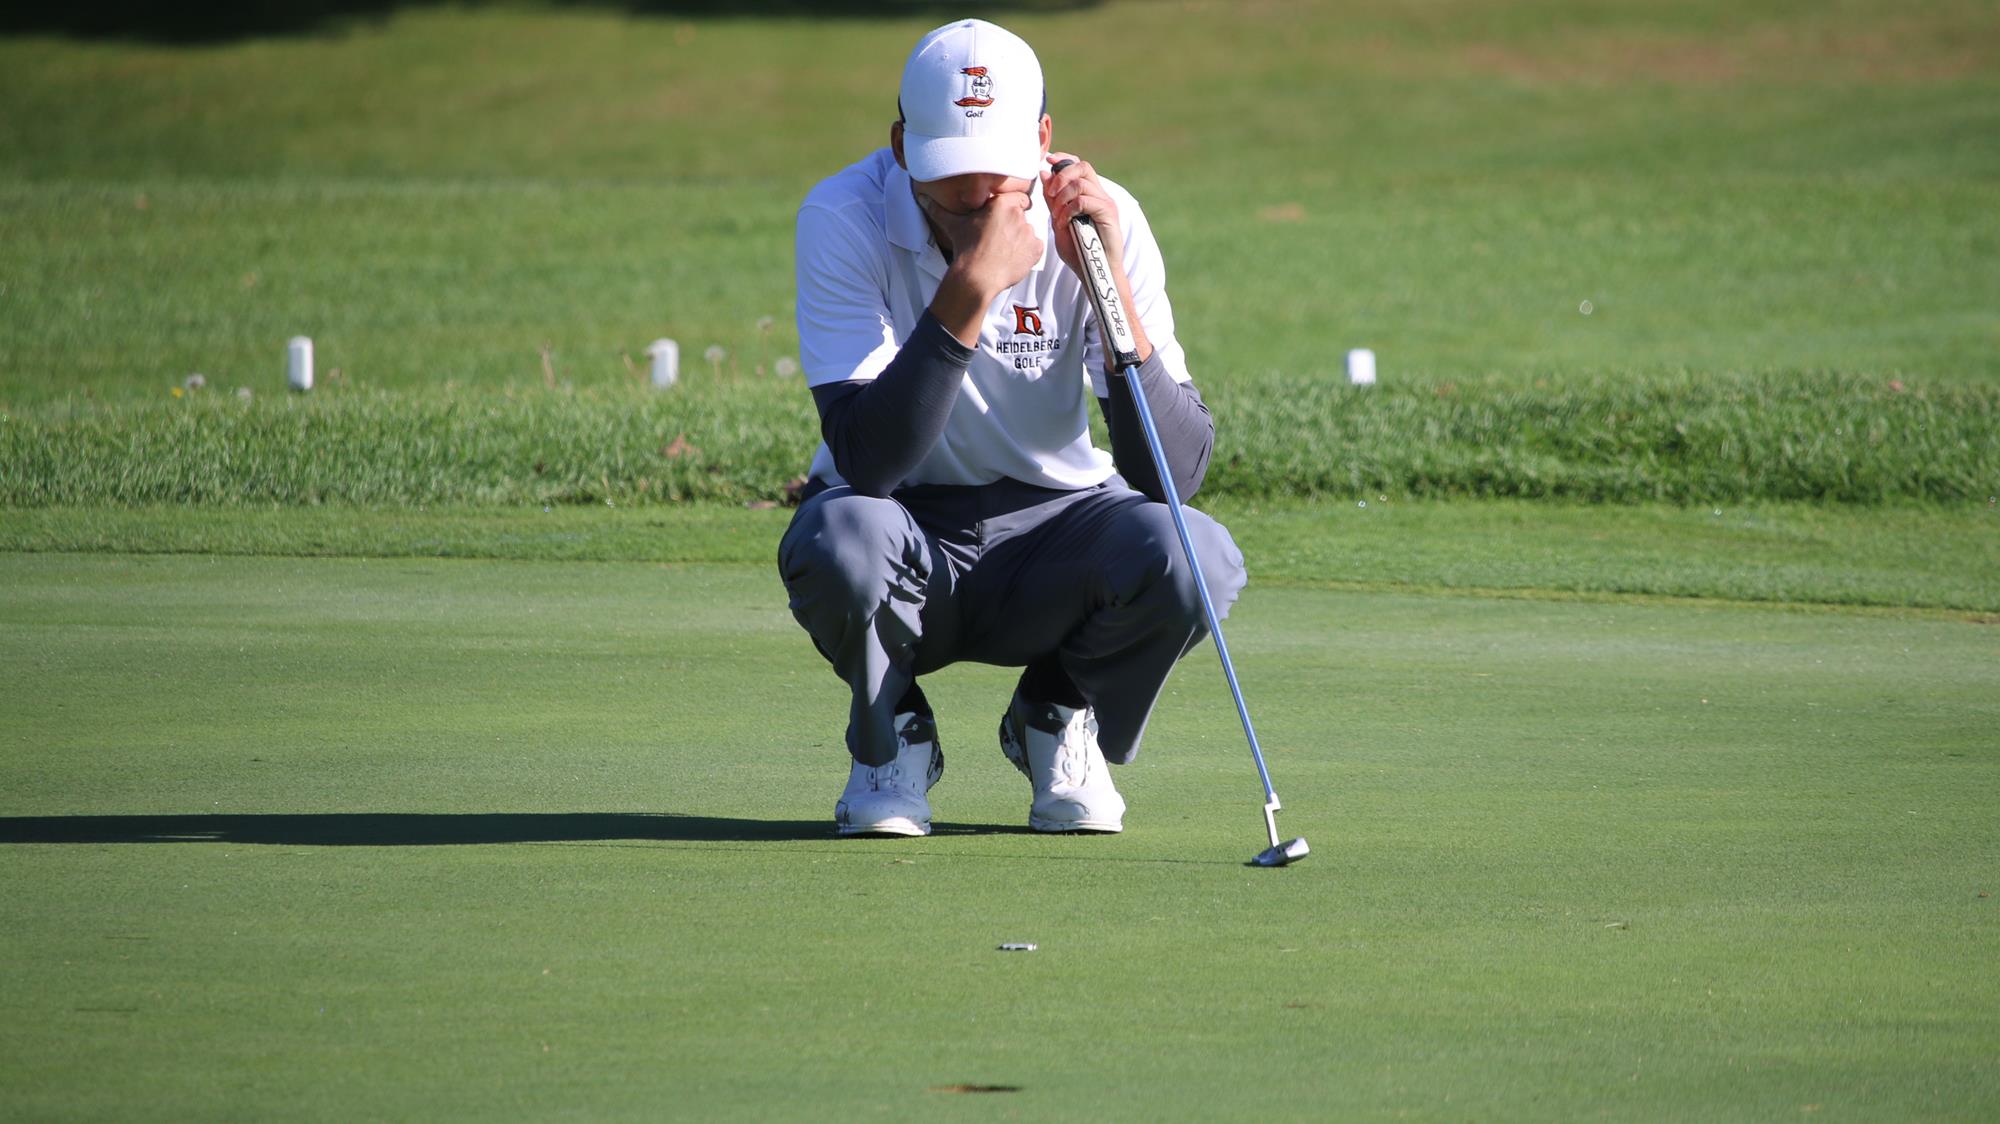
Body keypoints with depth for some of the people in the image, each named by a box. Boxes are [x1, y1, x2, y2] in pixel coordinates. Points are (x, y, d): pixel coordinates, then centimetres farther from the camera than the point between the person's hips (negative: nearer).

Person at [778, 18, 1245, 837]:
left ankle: (1057, 723, 4)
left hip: (1050, 521, 2)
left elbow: (1175, 469, -22)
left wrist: (1112, 286, -33)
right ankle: (891, 737, -1)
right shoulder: (844, 218, -19)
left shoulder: (1103, 220, -14)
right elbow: (869, 461, -31)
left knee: (1193, 558, -29)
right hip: (909, 538, -1)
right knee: (837, 542, -36)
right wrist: (970, 289, -39)